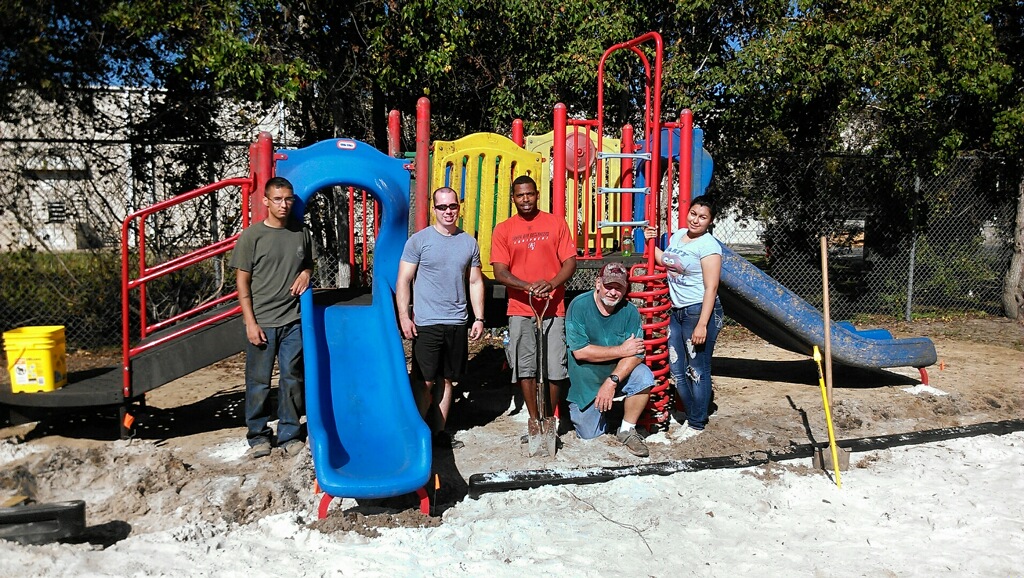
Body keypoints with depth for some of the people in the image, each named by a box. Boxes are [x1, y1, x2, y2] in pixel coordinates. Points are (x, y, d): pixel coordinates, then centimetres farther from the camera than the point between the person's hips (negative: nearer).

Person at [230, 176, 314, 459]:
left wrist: (307, 273, -2)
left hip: (293, 321, 3)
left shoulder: (302, 233, 7)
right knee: (259, 381, 6)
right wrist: (250, 322, -8)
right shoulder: (252, 236, -3)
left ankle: (289, 434, 20)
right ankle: (258, 435, 21)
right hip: (262, 322, -3)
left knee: (292, 379, 7)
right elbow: (242, 281, -3)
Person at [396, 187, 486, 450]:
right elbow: (403, 281, -3)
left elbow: (476, 282, 13)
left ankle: (438, 432, 21)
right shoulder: (418, 240, -3)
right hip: (426, 323, -4)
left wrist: (479, 318, 7)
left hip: (457, 324, 4)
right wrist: (404, 316, -10)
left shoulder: (469, 243, 8)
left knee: (446, 380, 11)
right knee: (424, 382, -1)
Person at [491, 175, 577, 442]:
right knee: (525, 369, 4)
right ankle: (534, 422, 18)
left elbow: (570, 262, 1)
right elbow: (500, 272, -2)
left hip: (553, 309, 0)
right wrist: (528, 286, -19)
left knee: (555, 370, -1)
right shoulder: (503, 229, 5)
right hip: (520, 310, 1)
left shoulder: (556, 223, 5)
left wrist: (551, 284, -18)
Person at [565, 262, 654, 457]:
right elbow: (580, 351, -24)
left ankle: (627, 430, -6)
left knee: (644, 377, -27)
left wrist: (612, 381, -32)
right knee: (589, 435, 0)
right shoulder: (579, 306, -17)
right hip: (585, 382, -2)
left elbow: (636, 354, -18)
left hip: (619, 373, 2)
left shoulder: (629, 311, -10)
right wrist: (621, 350, -20)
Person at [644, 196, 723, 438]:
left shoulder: (708, 245, -13)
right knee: (676, 369, 12)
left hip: (700, 311, -8)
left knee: (697, 370, 0)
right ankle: (690, 415, 28)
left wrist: (702, 325, -21)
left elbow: (711, 288, -16)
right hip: (677, 310, 8)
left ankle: (697, 424, 14)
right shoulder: (677, 235, 10)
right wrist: (651, 243, 18)